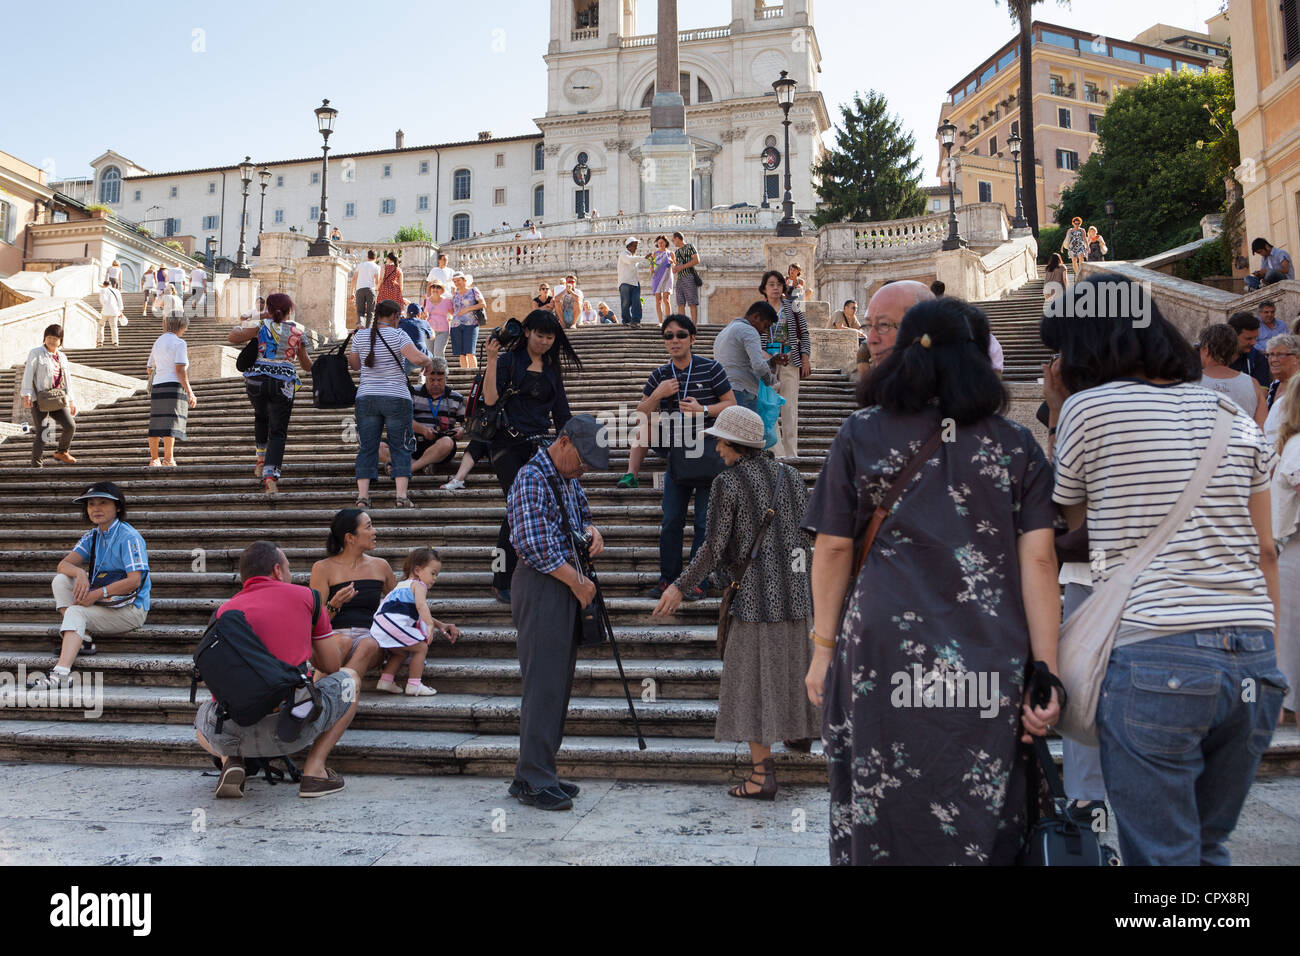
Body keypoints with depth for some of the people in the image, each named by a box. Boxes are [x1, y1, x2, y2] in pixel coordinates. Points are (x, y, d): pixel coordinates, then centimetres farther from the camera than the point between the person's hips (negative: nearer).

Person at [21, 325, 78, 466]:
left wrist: (71, 401, 18)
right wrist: (26, 395, -20)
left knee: (70, 426, -3)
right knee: (41, 433, -9)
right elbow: (28, 374, -10)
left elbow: (67, 380, 21)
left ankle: (62, 452, 23)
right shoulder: (36, 353, -2)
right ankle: (37, 464, 0)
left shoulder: (62, 357, 16)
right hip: (39, 399, -5)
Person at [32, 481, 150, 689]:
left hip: (131, 609, -8)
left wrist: (96, 594, -23)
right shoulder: (93, 536, 12)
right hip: (102, 600, 8)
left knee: (76, 612, -27)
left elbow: (134, 581, -22)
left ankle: (61, 673, -41)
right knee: (61, 580, -3)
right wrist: (80, 573, -22)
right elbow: (64, 564, 1)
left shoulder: (129, 537, -13)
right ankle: (83, 638, -13)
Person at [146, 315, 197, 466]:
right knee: (171, 423, -10)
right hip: (174, 386, -7)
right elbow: (180, 369, -14)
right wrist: (189, 392, -15)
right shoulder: (179, 343, -5)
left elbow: (150, 369, 22)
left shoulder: (158, 342, 18)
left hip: (157, 386, 7)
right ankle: (168, 458, -16)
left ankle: (154, 458, 14)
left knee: (155, 424, 10)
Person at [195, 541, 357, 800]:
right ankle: (314, 770, 13)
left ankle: (230, 761, 9)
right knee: (349, 679, 25)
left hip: (230, 735, 3)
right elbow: (331, 666, 17)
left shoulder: (223, 610, 16)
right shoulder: (305, 596, 10)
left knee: (203, 717, 40)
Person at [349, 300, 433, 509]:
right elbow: (417, 358, -20)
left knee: (367, 448, 6)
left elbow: (353, 365, 18)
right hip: (396, 398, -3)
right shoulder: (398, 335, -7)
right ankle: (401, 495, -5)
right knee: (400, 448, 3)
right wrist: (429, 361, 1)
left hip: (366, 398, 3)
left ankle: (362, 496, -2)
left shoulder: (360, 336, 6)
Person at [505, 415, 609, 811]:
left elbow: (581, 516, 29)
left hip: (568, 586, 10)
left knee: (559, 684, 12)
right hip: (541, 588, -9)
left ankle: (535, 774, 21)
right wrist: (578, 582, -15)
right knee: (543, 685, -7)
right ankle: (533, 782, 1)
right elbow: (535, 546, -21)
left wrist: (591, 530, 5)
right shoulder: (531, 478, -14)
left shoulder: (568, 478, 15)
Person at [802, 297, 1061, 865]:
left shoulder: (860, 434, 4)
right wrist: (1046, 673, 1)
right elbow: (1038, 561, 0)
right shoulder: (1017, 445, 7)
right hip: (991, 670, 1)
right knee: (985, 827, 10)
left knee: (883, 819, 7)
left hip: (882, 660, -1)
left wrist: (824, 647, 9)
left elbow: (833, 549, 3)